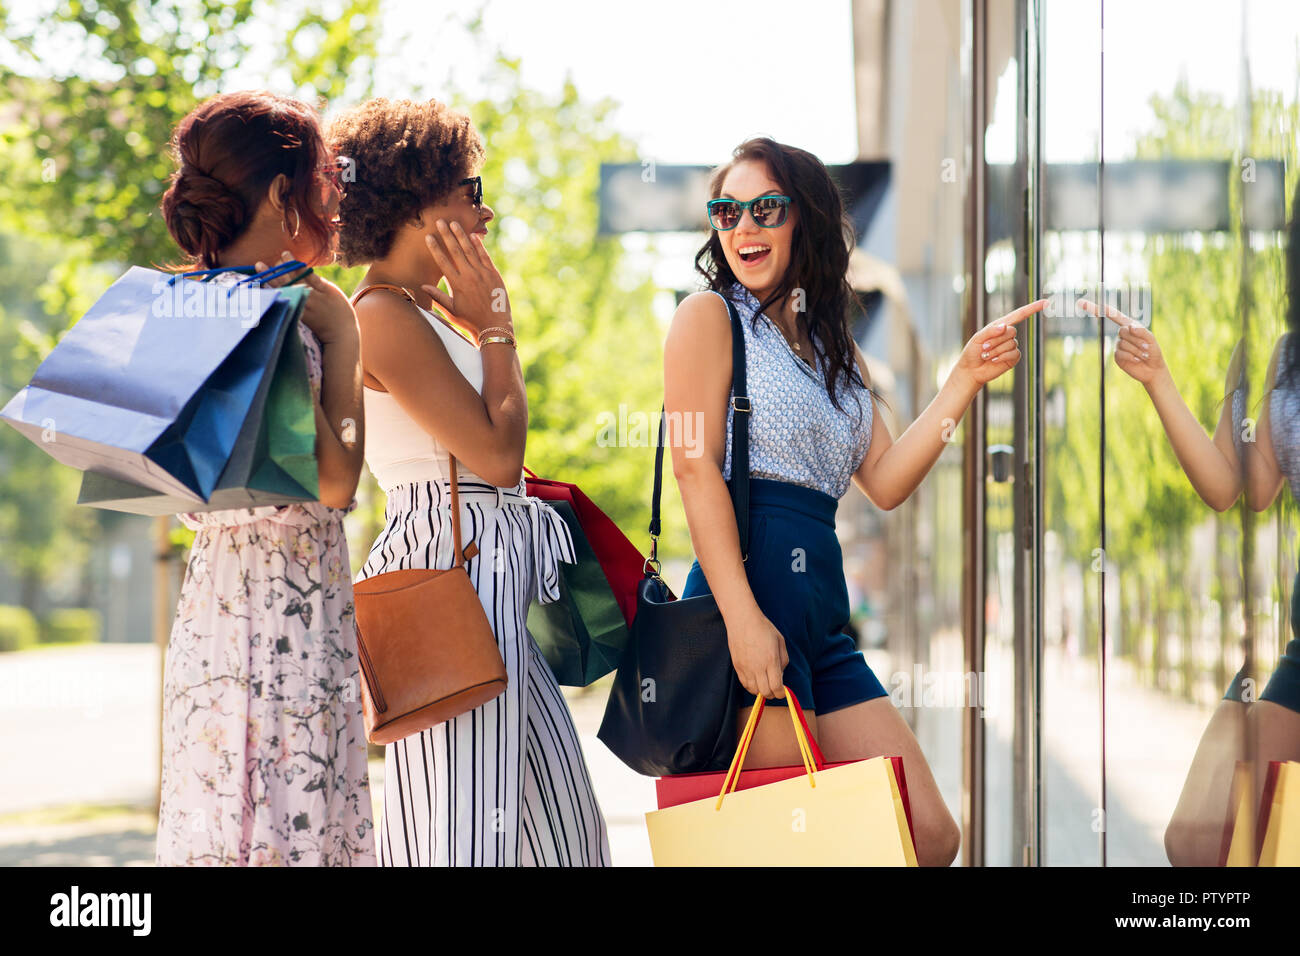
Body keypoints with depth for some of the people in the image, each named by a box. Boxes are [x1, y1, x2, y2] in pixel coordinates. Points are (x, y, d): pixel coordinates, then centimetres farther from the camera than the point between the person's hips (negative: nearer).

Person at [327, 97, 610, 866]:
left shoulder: (429, 309, 19)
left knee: (558, 818, 11)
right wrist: (494, 319, -7)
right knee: (465, 826, -10)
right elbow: (497, 450, -16)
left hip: (499, 574, 11)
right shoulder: (384, 316, -12)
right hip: (451, 563, -11)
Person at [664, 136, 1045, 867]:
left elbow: (886, 483, 13)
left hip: (823, 612, 7)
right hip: (750, 585, -7)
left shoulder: (836, 350, 23)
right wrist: (743, 617, -18)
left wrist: (966, 381, 5)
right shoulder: (710, 315, 2)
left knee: (931, 837, 3)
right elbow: (696, 468, -9)